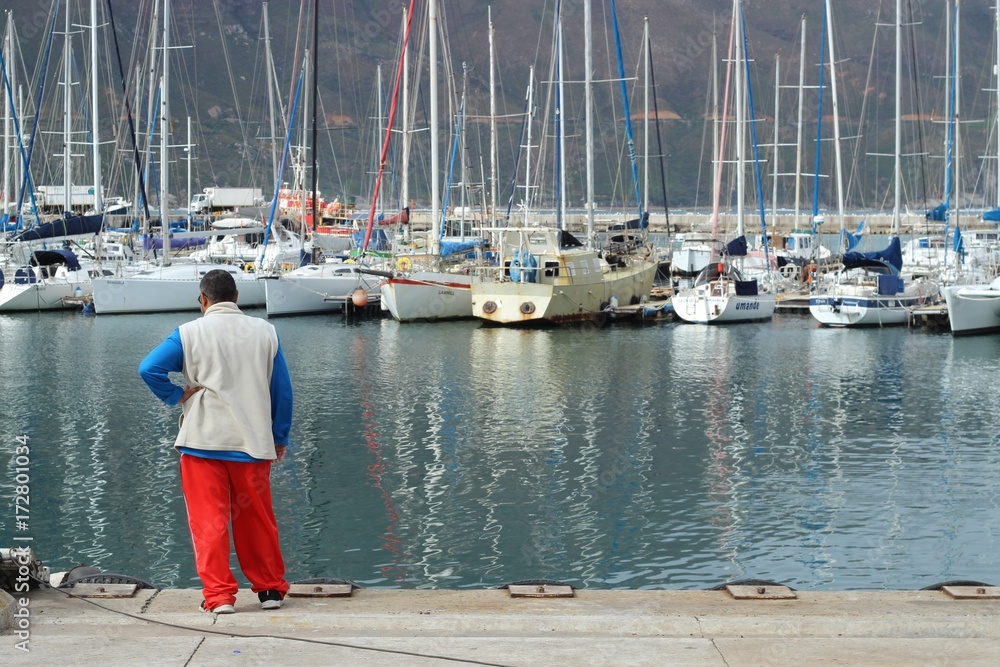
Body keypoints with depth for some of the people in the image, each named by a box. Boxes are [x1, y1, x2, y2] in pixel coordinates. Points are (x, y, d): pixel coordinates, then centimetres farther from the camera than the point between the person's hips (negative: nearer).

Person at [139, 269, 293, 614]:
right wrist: (280, 438, 14)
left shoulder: (189, 333, -3)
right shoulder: (264, 332, 4)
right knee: (257, 519, 14)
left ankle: (218, 595, 1)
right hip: (252, 442, 3)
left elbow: (149, 369, -14)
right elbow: (283, 390, 6)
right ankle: (271, 589, 22)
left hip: (203, 440, -2)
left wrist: (176, 396, 0)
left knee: (208, 520, 3)